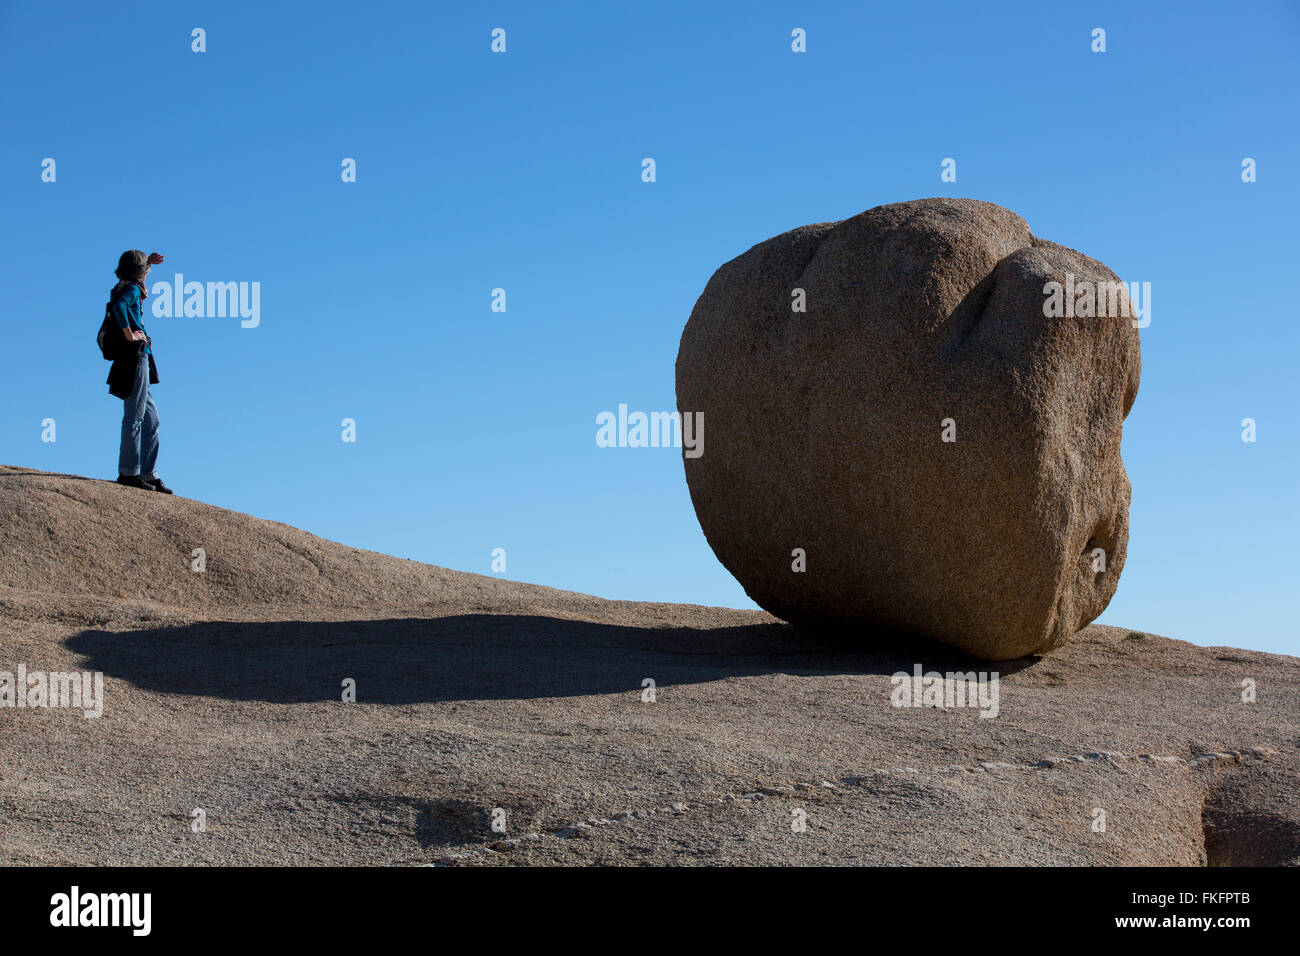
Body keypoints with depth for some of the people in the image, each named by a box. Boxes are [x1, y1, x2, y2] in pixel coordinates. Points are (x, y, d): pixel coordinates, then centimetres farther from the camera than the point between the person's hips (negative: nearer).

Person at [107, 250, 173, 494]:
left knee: (151, 419, 12)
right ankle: (128, 472, -4)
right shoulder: (131, 290, -10)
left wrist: (147, 261, 37)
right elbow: (119, 306, -33)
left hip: (138, 361, 10)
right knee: (134, 417, -6)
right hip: (134, 359, -10)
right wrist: (129, 334, -25)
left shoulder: (125, 288, 17)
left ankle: (149, 474, 14)